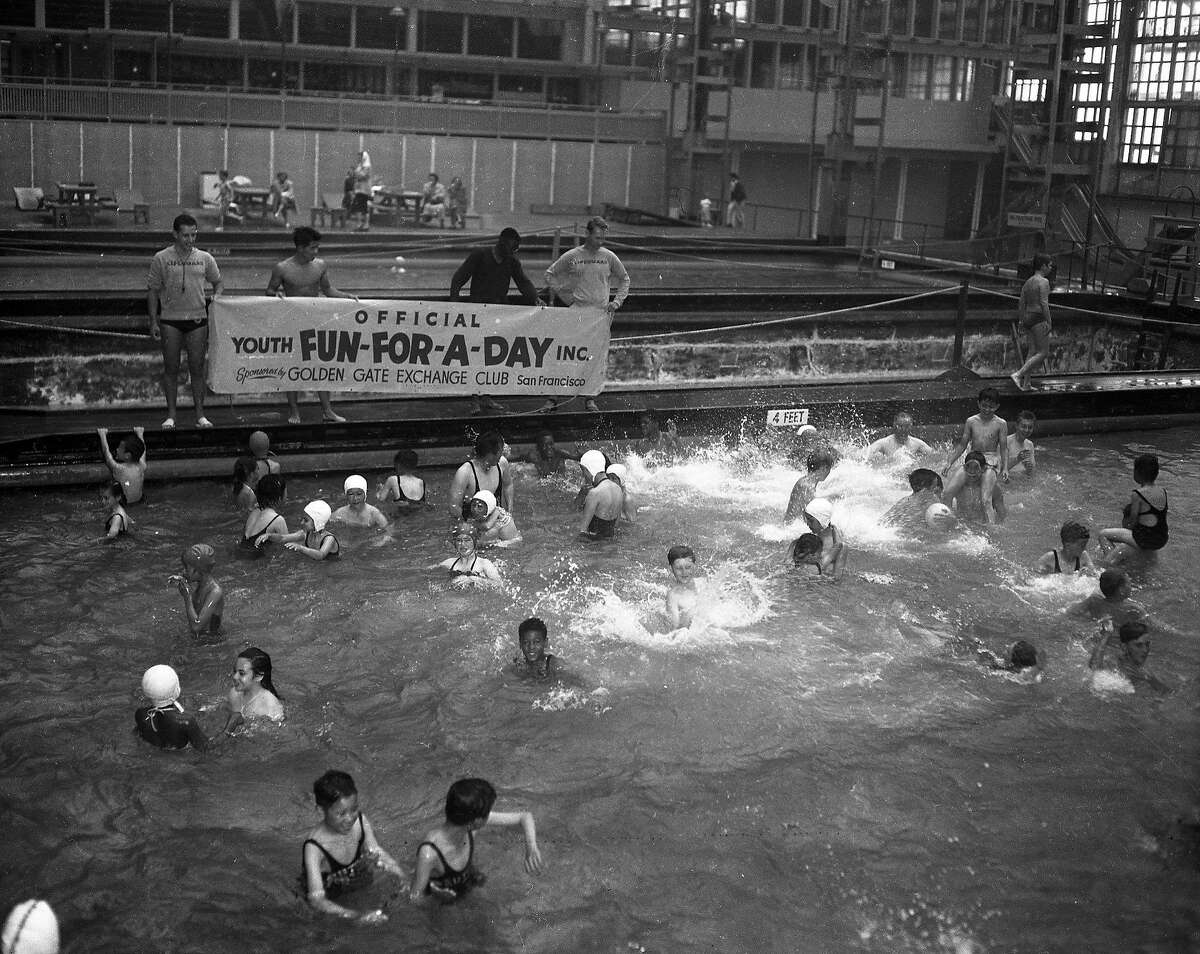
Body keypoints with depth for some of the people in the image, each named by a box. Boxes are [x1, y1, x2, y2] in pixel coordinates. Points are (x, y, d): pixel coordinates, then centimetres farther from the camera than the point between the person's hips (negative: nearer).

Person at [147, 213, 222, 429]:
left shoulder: (205, 258, 6)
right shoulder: (161, 258, 1)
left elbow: (218, 282, 19)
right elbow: (153, 291, 4)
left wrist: (216, 296, -4)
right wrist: (153, 322, -1)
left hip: (197, 318, 1)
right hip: (170, 319, -1)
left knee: (197, 368, 2)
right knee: (171, 368, 2)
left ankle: (200, 415, 7)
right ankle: (171, 415, 8)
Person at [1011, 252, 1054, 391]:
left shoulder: (1027, 282, 13)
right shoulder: (1043, 281, -11)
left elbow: (1022, 304, 15)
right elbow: (1044, 303, -19)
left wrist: (1023, 322, 20)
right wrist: (1048, 322, -16)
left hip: (1027, 318, 9)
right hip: (1038, 319, -9)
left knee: (1033, 352, 11)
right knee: (1043, 353, -4)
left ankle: (1025, 384, 6)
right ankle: (1018, 374, -14)